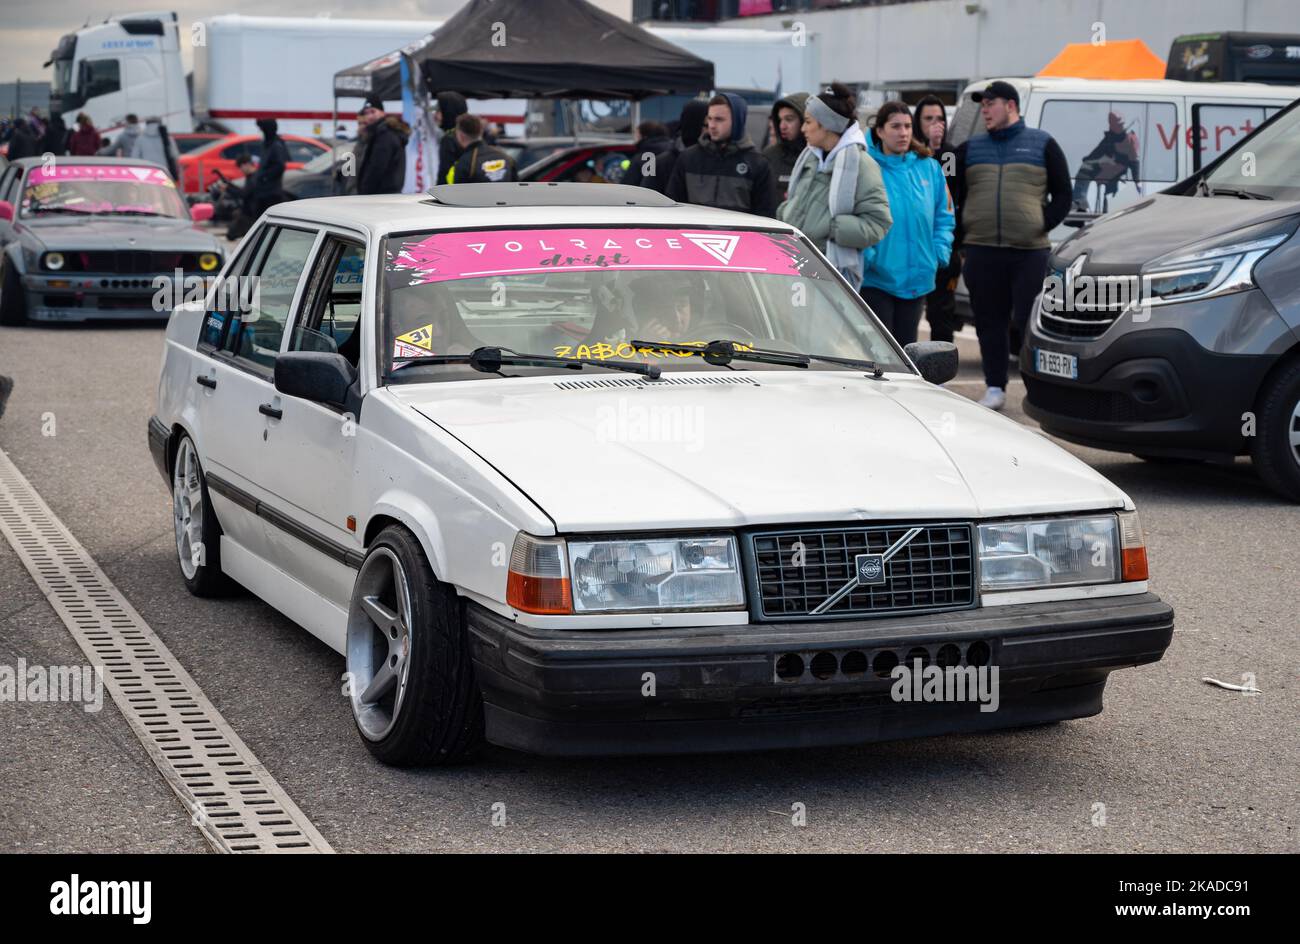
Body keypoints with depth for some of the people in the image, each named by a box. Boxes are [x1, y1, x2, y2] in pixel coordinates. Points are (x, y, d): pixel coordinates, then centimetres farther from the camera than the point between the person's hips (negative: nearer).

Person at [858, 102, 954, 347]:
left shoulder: (929, 168, 8)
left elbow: (944, 217, 15)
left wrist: (940, 251, 2)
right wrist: (867, 254, -17)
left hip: (916, 278, 5)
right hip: (876, 277, -5)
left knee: (906, 344, 12)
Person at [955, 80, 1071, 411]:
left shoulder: (1043, 145, 7)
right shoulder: (970, 149, 14)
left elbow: (1062, 195, 9)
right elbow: (953, 198, 17)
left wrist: (1043, 226, -3)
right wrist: (962, 234, 4)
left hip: (1030, 251, -3)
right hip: (981, 252, 3)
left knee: (1030, 322, -4)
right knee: (990, 324, 5)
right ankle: (995, 388, 13)